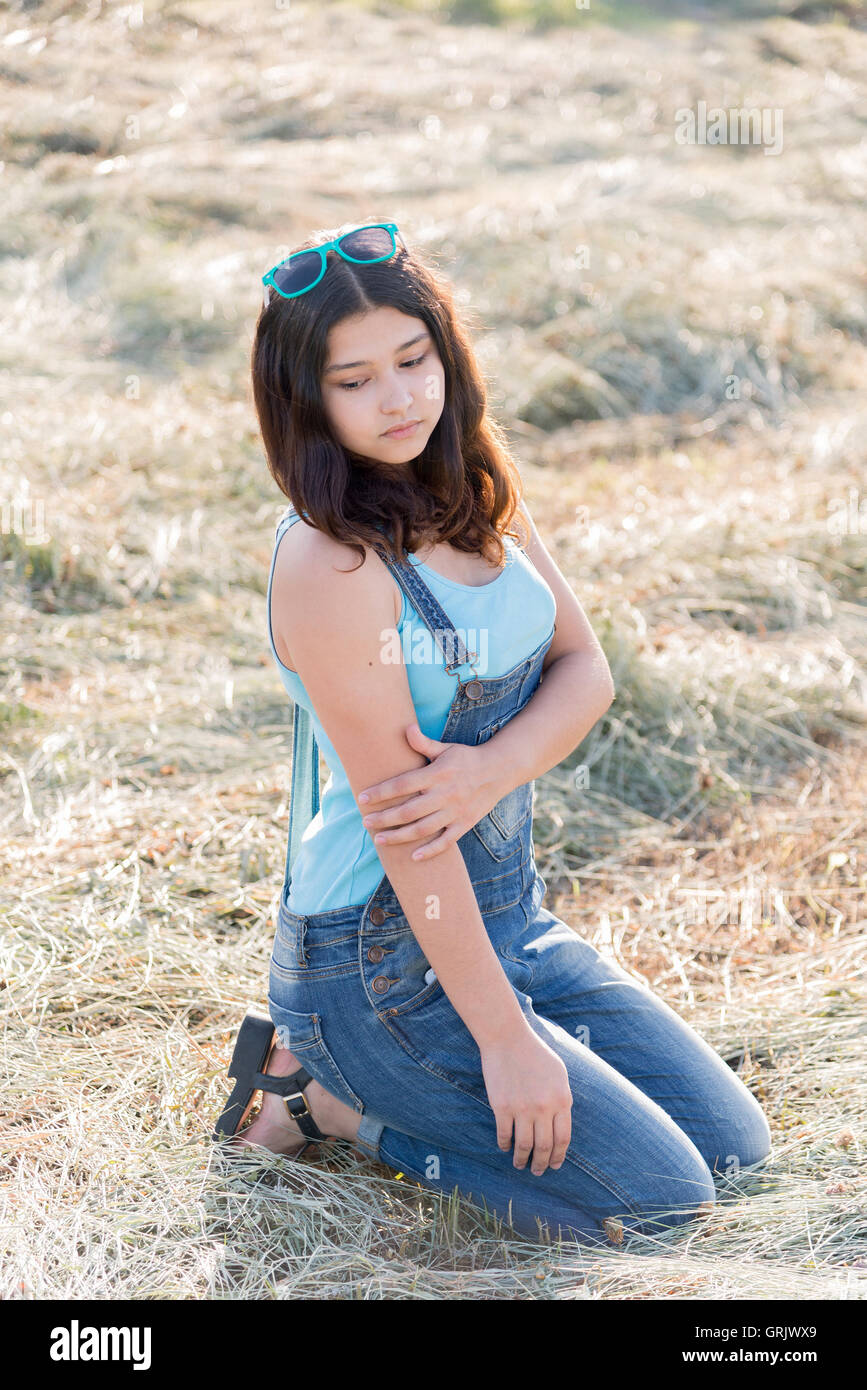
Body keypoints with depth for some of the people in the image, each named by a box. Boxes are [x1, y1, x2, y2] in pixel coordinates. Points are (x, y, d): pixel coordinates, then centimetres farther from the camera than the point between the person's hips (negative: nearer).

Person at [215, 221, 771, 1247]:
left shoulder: (477, 496, 2)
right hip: (385, 957, -8)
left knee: (733, 1143, 11)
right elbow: (398, 821, -23)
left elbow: (585, 670, 1)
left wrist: (493, 767, -21)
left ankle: (384, 1077, 18)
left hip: (512, 914, 8)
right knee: (660, 1198, -7)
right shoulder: (331, 563, -23)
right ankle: (325, 1088, 4)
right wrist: (504, 1038, -20)